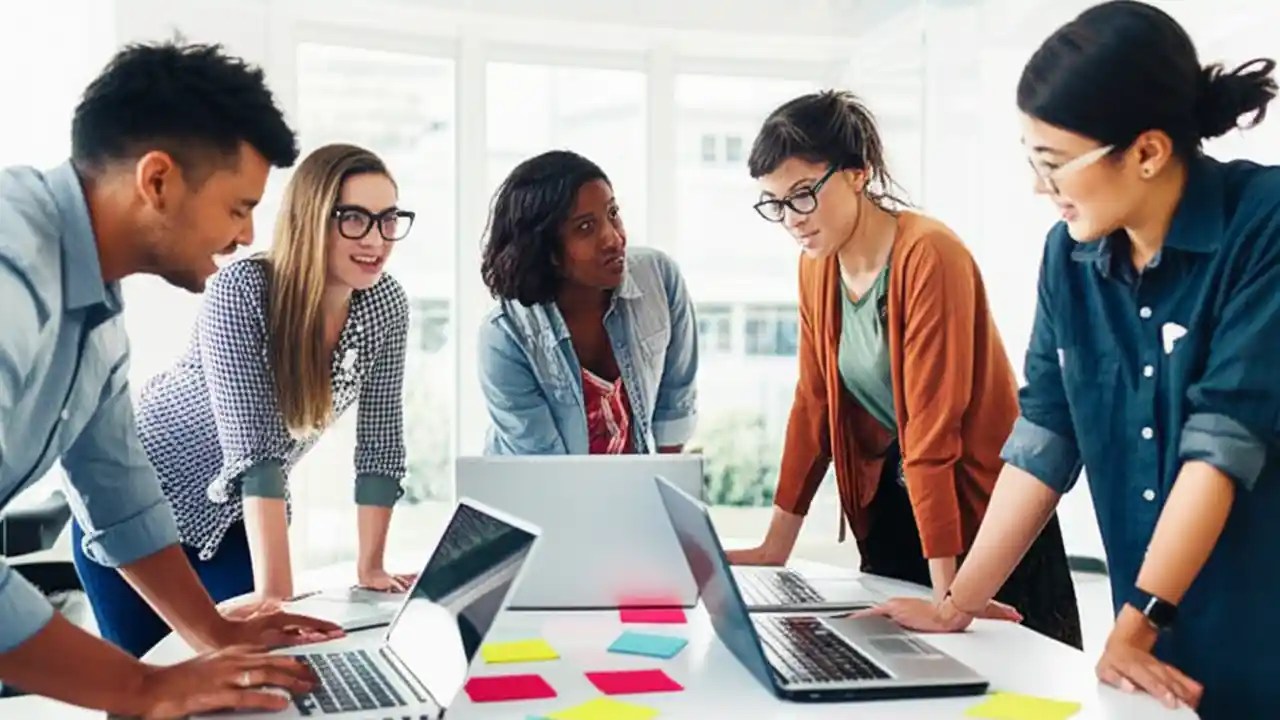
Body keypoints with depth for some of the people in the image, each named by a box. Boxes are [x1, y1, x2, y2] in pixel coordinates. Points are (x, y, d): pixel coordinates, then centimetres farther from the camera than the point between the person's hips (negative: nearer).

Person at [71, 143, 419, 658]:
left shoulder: (386, 304, -15)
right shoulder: (242, 291, -30)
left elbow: (380, 443, -10)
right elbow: (253, 446, -35)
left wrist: (370, 568, -11)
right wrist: (274, 591, -38)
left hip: (242, 516, 4)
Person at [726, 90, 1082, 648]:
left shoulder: (928, 255, -24)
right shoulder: (816, 265, -1)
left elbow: (932, 430, -27)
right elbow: (813, 405, 5)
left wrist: (946, 592, -25)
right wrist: (775, 547, 7)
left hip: (983, 508, -7)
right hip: (894, 507, 7)